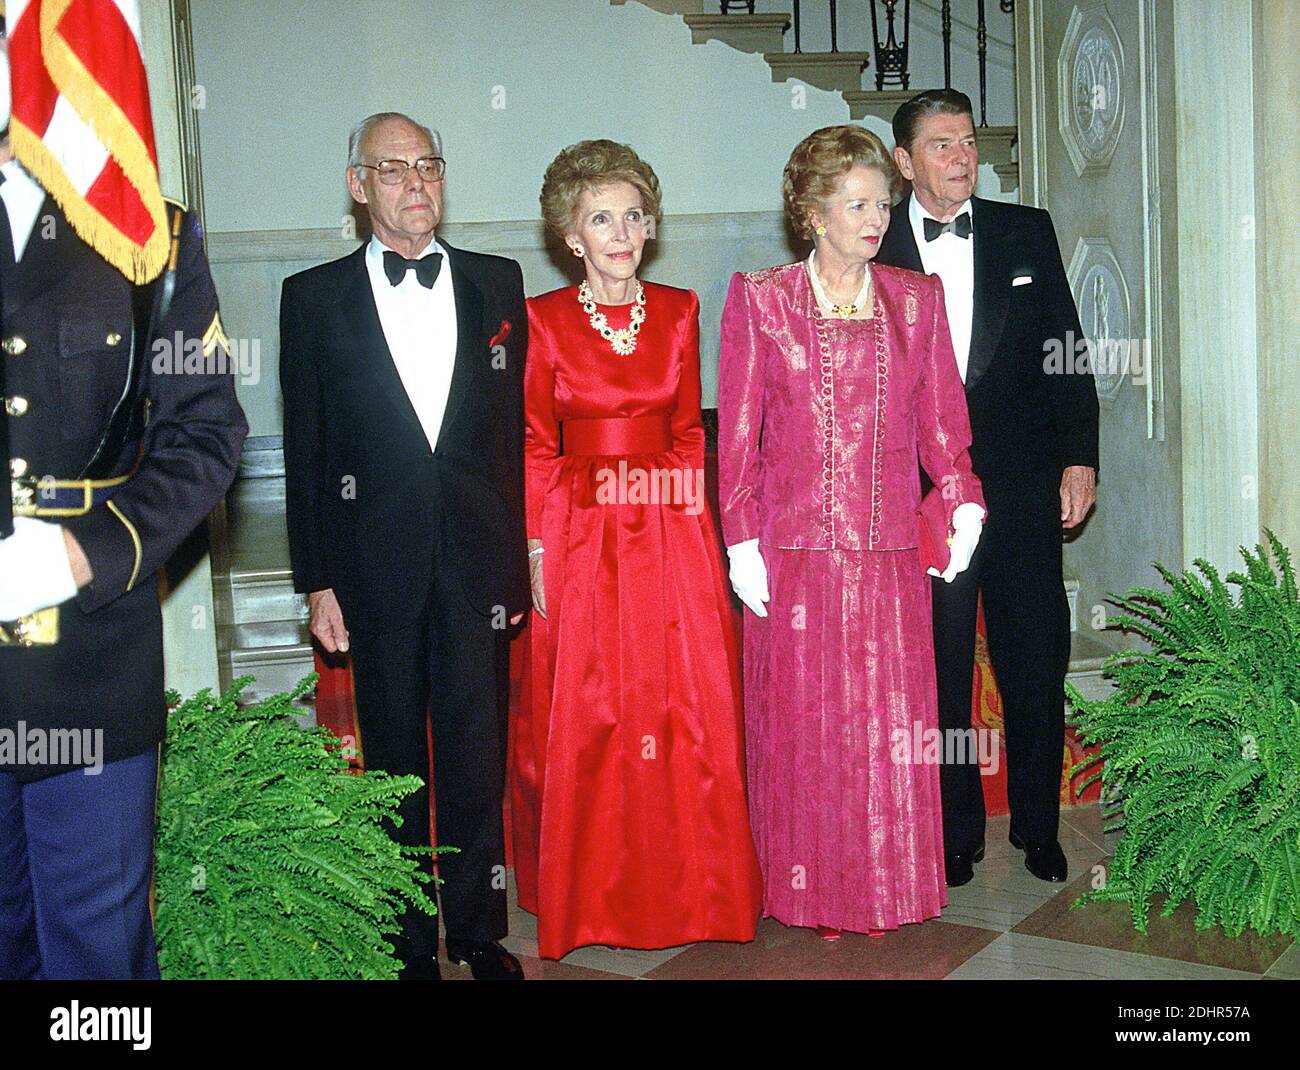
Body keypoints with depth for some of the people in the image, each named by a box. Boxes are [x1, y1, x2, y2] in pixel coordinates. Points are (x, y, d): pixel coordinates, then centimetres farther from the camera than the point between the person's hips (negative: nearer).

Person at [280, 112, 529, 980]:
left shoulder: (496, 284, 7)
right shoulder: (314, 298, 2)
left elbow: (520, 429, 6)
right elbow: (305, 451, 2)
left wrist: (517, 558, 3)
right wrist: (317, 581, -2)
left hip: (477, 564, 1)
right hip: (377, 571, -1)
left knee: (478, 754, 8)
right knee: (394, 761, 10)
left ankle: (480, 931, 24)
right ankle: (409, 940, 25)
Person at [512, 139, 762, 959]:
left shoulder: (679, 311, 6)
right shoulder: (541, 320, -1)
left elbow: (689, 432, 10)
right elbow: (534, 448, 0)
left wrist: (695, 523, 2)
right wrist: (537, 551, -5)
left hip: (670, 536, 2)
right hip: (579, 537, -2)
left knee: (687, 710, 3)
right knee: (583, 721, 3)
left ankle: (684, 884, 20)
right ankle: (589, 896, 19)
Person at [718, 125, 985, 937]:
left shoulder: (917, 299, 9)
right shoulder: (760, 299, 1)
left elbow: (941, 415, 9)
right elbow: (738, 430, 0)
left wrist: (963, 503, -5)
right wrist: (742, 543, -5)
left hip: (889, 549, 2)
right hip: (795, 549, -2)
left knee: (889, 722, 7)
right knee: (802, 721, 5)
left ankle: (885, 884, 23)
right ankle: (810, 889, 21)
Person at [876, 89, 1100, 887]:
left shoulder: (1028, 232, 8)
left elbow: (1066, 350, 8)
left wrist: (1078, 458, 1)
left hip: (1022, 488, 2)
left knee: (1037, 663, 7)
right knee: (938, 672, 7)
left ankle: (1038, 825, 24)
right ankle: (956, 832, 22)